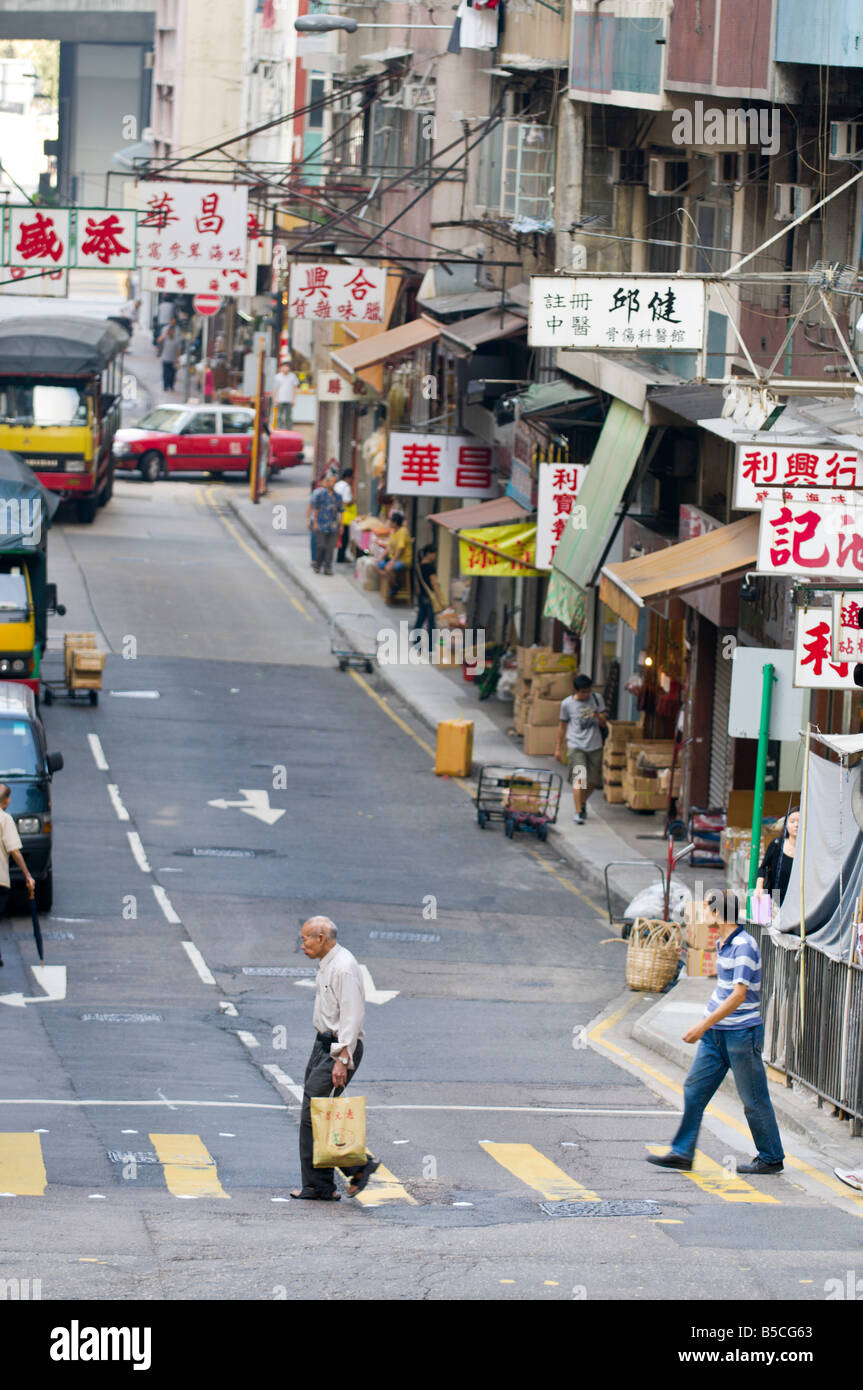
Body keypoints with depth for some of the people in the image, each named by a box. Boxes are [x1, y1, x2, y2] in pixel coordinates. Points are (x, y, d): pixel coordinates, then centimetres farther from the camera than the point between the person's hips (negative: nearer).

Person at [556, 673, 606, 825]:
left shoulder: (597, 699, 3)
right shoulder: (567, 704, -3)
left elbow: (604, 724, 5)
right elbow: (562, 726, 8)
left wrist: (599, 717, -18)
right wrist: (558, 748, 11)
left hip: (594, 746, 3)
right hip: (576, 746, -3)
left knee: (593, 782, 8)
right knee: (579, 779, -17)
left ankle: (582, 803, 36)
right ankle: (578, 812, -15)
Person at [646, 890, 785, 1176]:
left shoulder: (744, 946, -19)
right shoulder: (722, 944, 10)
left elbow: (738, 995, -24)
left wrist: (704, 1024, -26)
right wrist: (706, 1025, 23)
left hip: (742, 1034, -9)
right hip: (716, 1034, 9)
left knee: (754, 1101, 1)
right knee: (694, 1090, 6)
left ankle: (771, 1158, 13)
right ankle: (682, 1153, 9)